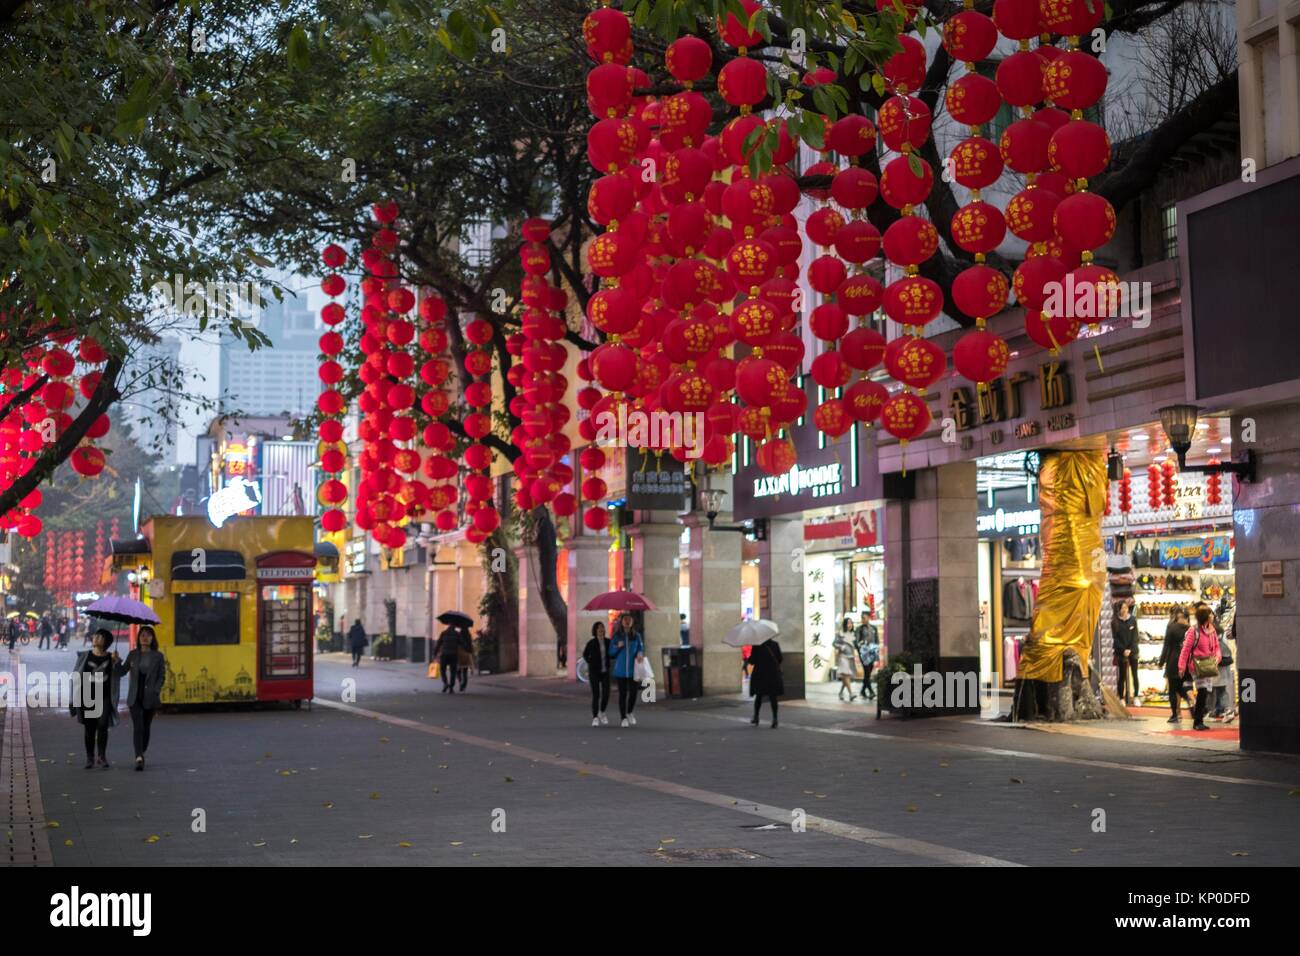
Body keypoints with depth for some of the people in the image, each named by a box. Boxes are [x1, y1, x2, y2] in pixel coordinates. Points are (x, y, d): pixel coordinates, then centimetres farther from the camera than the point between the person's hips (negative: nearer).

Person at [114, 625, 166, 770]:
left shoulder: (158, 656, 1)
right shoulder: (133, 654, 6)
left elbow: (162, 676, 0)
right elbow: (122, 672, 8)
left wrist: (155, 691, -12)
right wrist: (117, 662, -10)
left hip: (150, 698, 0)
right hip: (135, 697, 0)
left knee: (146, 727, 9)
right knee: (138, 726, -12)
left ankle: (142, 754, 26)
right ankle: (139, 758, -22)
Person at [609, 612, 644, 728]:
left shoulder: (636, 636, 6)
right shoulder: (616, 636, 2)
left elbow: (641, 647, 7)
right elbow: (611, 653, 5)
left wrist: (640, 653, -15)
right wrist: (618, 647, -14)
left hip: (633, 669, 1)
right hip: (620, 670, -1)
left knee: (633, 692, -1)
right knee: (622, 693, 1)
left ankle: (629, 713, 25)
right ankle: (624, 718, 11)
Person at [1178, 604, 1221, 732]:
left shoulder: (1212, 630, 10)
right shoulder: (1194, 630, -10)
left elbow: (1216, 646, 15)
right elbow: (1186, 648, -10)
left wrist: (1217, 656, -6)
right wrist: (1182, 666, -12)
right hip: (1197, 665, -7)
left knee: (1208, 691, 5)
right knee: (1203, 691, -14)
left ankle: (1199, 720, 15)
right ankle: (1197, 722, -5)